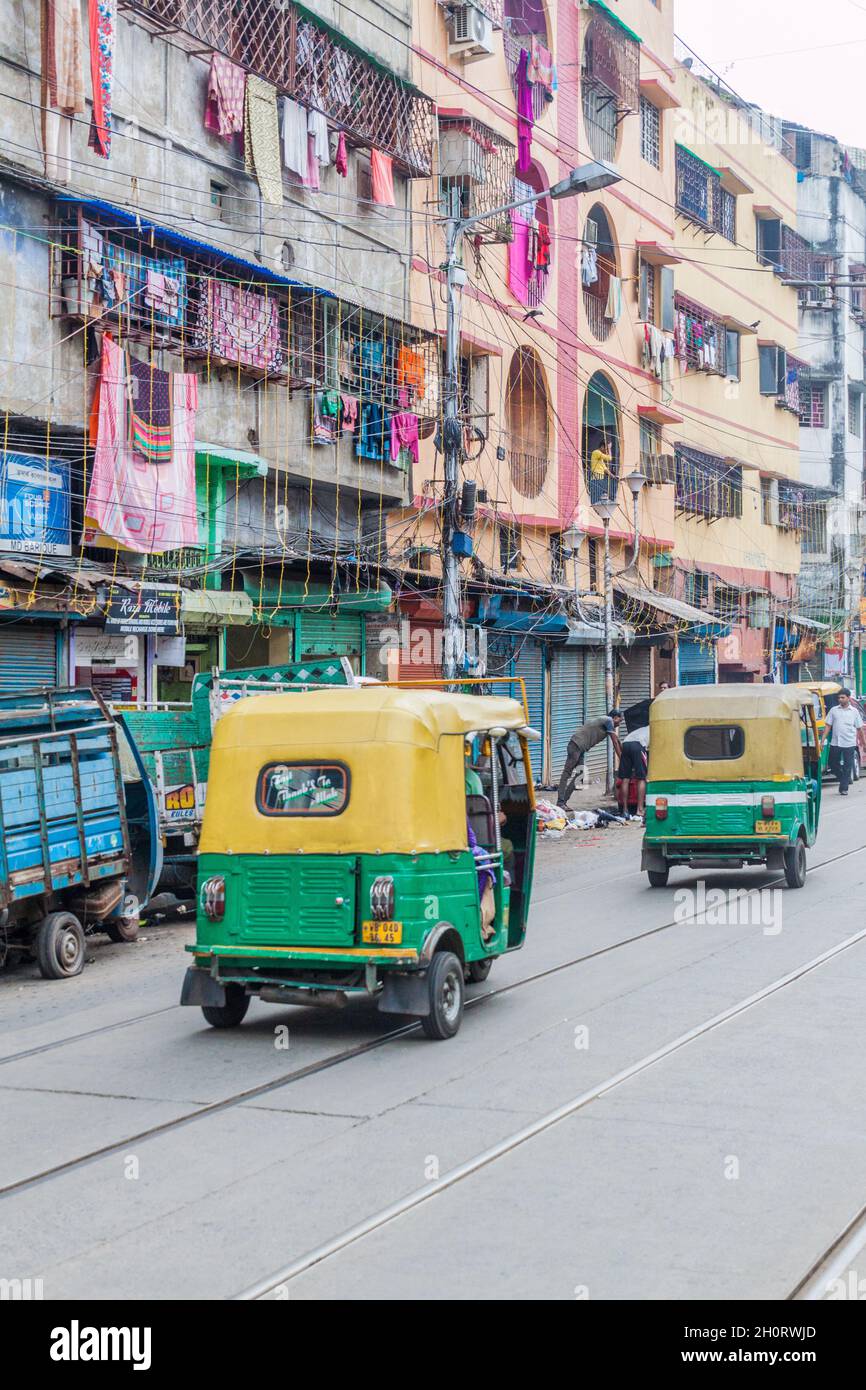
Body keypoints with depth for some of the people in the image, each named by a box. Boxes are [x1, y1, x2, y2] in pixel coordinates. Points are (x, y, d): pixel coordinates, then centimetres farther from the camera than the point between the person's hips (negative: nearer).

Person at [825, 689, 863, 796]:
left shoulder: (854, 711, 4)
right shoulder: (833, 710, 6)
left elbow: (859, 728, 7)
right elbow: (828, 726, 6)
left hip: (849, 743, -2)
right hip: (835, 743, 2)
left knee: (847, 767, -1)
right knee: (833, 765, 8)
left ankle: (844, 788, 4)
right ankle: (846, 780, 29)